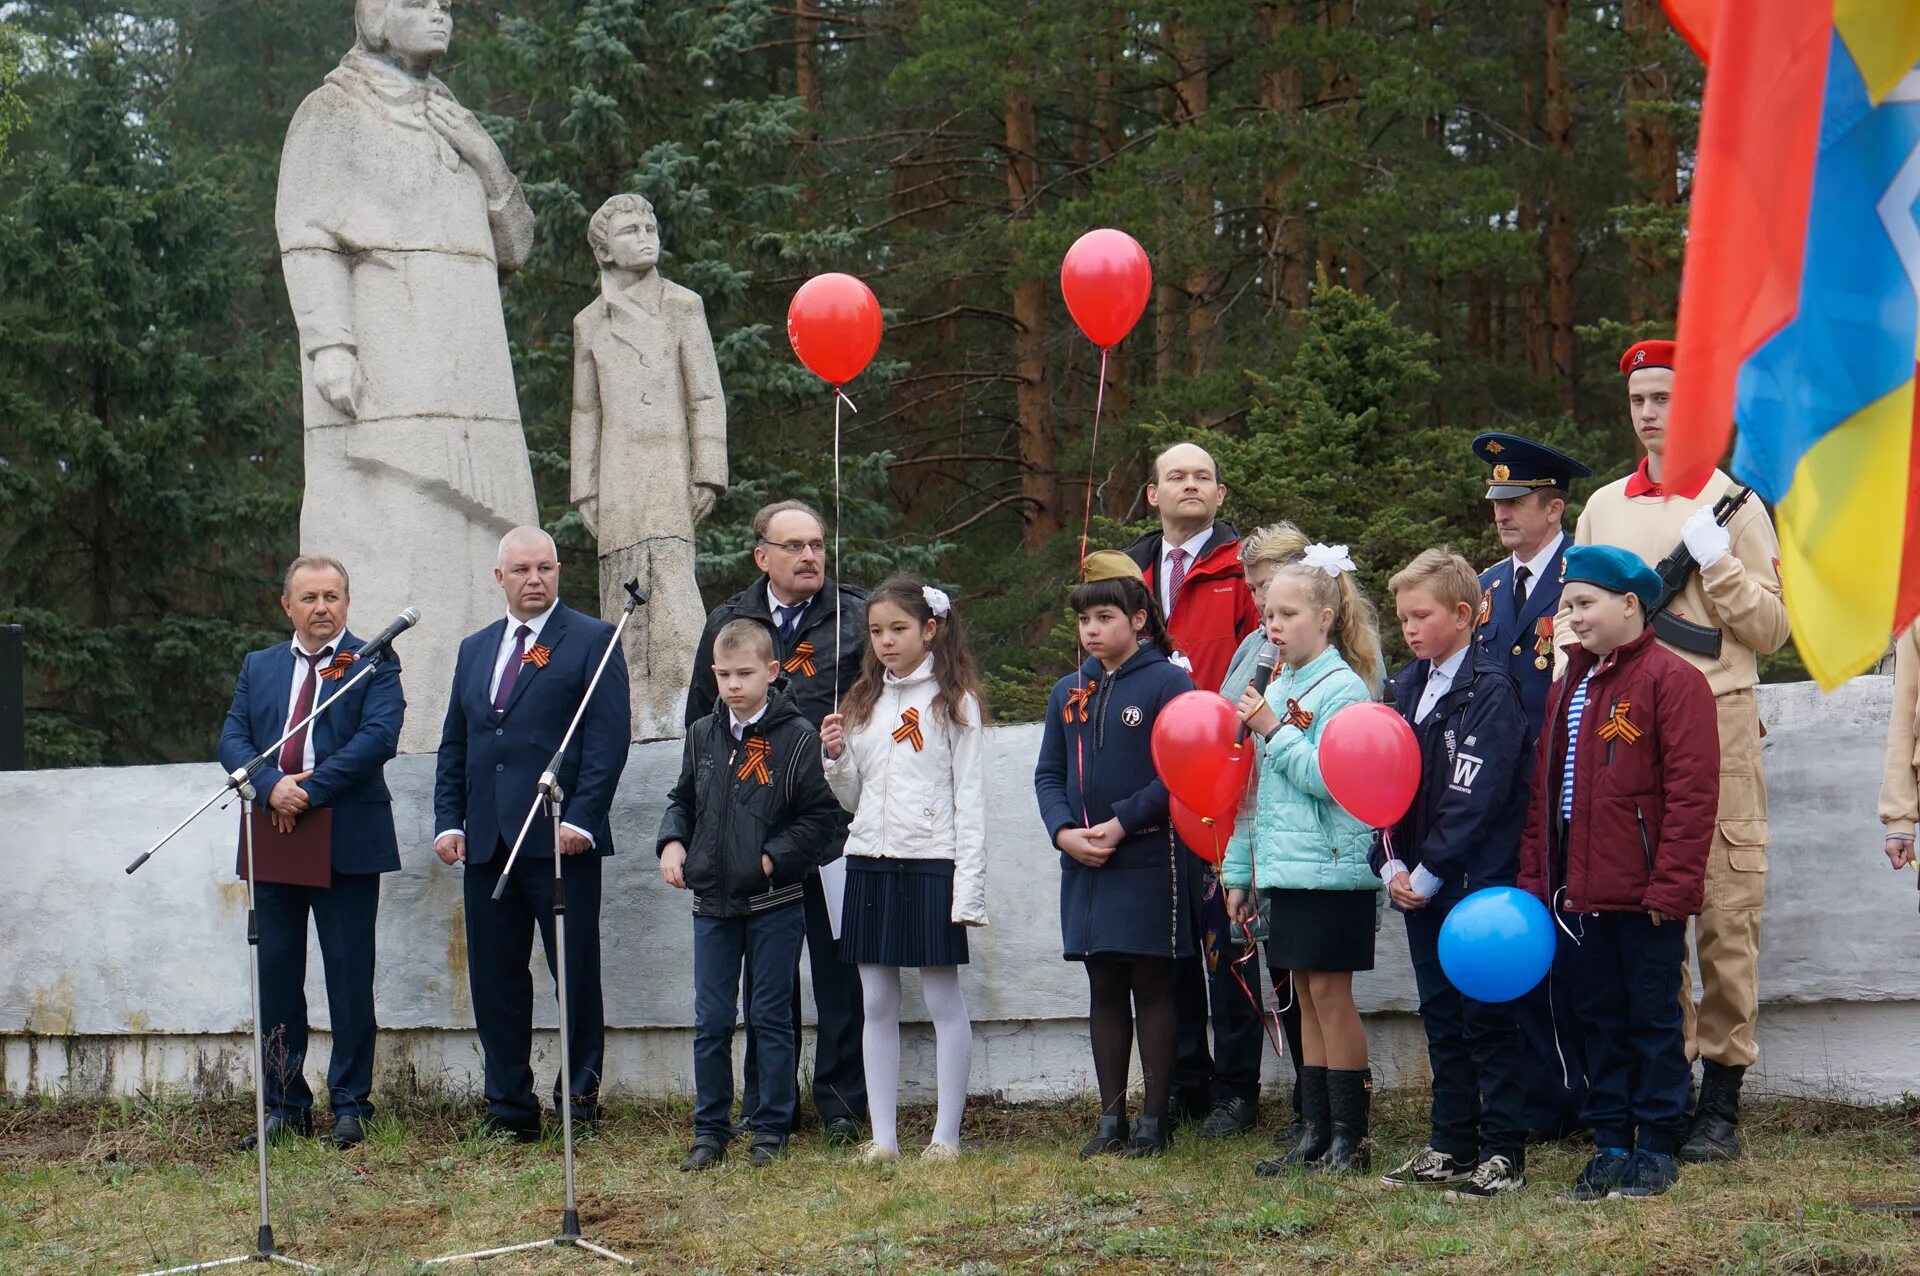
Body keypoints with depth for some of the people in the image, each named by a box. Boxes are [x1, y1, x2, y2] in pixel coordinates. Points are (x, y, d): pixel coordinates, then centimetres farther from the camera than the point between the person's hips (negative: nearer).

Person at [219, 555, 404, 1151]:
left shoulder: (374, 664, 2)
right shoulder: (259, 667, 15)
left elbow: (379, 735, -13)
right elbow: (233, 739, 5)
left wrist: (310, 790, -19)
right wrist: (272, 785, -15)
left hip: (348, 842, -4)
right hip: (275, 838, 4)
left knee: (349, 974, 0)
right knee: (276, 973, 6)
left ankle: (350, 1104, 7)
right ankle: (285, 1104, 14)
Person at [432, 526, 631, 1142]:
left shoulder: (592, 640, 2)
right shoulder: (475, 650, 20)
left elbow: (608, 740, -6)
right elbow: (454, 745, 19)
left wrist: (581, 819, -15)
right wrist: (449, 821, 7)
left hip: (560, 838, -5)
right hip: (486, 842, 6)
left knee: (575, 971, -1)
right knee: (494, 977, 6)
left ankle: (580, 1089, 11)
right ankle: (510, 1109, 11)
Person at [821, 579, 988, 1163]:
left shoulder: (953, 701, -1)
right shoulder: (864, 703, 14)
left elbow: (970, 797, -4)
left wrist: (969, 886, -10)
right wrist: (836, 758, -3)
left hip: (931, 863, -5)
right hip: (870, 861, 5)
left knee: (944, 1000, -1)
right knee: (877, 1004, 6)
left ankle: (946, 1135, 4)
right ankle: (883, 1136, 10)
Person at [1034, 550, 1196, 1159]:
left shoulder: (1168, 682, -6)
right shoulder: (1068, 692, 12)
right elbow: (1048, 774, 12)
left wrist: (1121, 824, -16)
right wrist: (1064, 831, -6)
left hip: (1148, 860, -5)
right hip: (1084, 862, 6)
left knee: (1150, 984, 1)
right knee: (1103, 987, 9)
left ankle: (1154, 1119, 6)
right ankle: (1111, 1118, 15)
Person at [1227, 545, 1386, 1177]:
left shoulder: (1342, 688, -10)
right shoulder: (1276, 689, 14)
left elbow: (1328, 779, -19)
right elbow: (1259, 787, 19)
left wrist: (1276, 731, -17)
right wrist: (1239, 870, 18)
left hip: (1332, 868, -8)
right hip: (1284, 866, 8)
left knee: (1330, 990, -5)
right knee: (1307, 995, 10)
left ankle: (1351, 1136, 2)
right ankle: (1317, 1131, 15)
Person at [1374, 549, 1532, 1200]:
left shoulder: (1490, 688, -11)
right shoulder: (1409, 687, 13)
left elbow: (1474, 797, -17)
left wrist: (1430, 873, -16)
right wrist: (1391, 865, -1)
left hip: (1476, 880, -8)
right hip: (1419, 884, 8)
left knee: (1486, 1018, -3)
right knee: (1441, 1016, 13)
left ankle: (1504, 1153, 3)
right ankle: (1451, 1146, 21)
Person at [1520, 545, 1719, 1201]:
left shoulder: (1672, 679, -8)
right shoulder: (1567, 686, 16)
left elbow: (1692, 790, -13)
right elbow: (1543, 788, 18)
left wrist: (1671, 884, -17)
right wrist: (1536, 877, 11)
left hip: (1644, 896, -7)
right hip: (1578, 894, 7)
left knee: (1653, 1019, 3)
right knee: (1598, 1019, 12)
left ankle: (1656, 1149, 10)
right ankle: (1610, 1144, 19)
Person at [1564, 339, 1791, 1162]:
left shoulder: (1734, 502, 6)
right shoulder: (1602, 509, 17)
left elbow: (1770, 630, 2)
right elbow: (1573, 614, 19)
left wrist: (1716, 562, -11)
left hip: (1715, 722, -3)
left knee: (1726, 909, -4)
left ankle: (1721, 1101, 0)